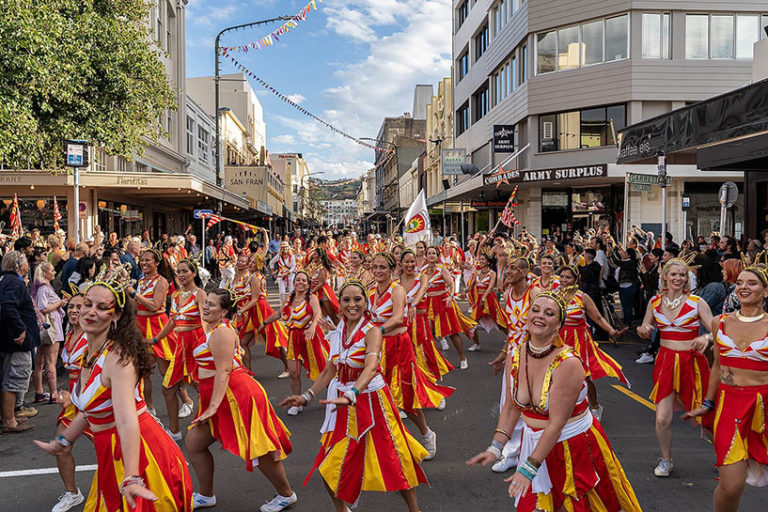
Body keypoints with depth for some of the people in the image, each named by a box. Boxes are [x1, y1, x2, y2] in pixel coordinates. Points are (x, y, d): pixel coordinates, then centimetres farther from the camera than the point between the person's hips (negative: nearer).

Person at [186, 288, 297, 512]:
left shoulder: (221, 333, -16)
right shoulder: (216, 330, 16)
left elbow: (223, 371, -23)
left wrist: (213, 406, -27)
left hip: (237, 394, -11)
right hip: (224, 398, 11)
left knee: (258, 449, 0)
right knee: (193, 442, 12)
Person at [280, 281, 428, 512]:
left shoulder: (372, 332, -17)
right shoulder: (339, 333, 2)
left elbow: (371, 367, -34)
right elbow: (329, 371, 10)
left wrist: (351, 395, -49)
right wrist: (307, 396, 3)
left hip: (370, 400, -6)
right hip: (344, 405, 6)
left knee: (393, 461, 3)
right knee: (329, 466, 10)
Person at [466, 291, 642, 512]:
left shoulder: (568, 363, -26)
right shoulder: (514, 356, -7)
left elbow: (557, 424, -24)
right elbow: (511, 408, 3)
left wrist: (529, 468, -23)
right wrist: (495, 448, -4)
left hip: (575, 445, -5)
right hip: (535, 442, 5)